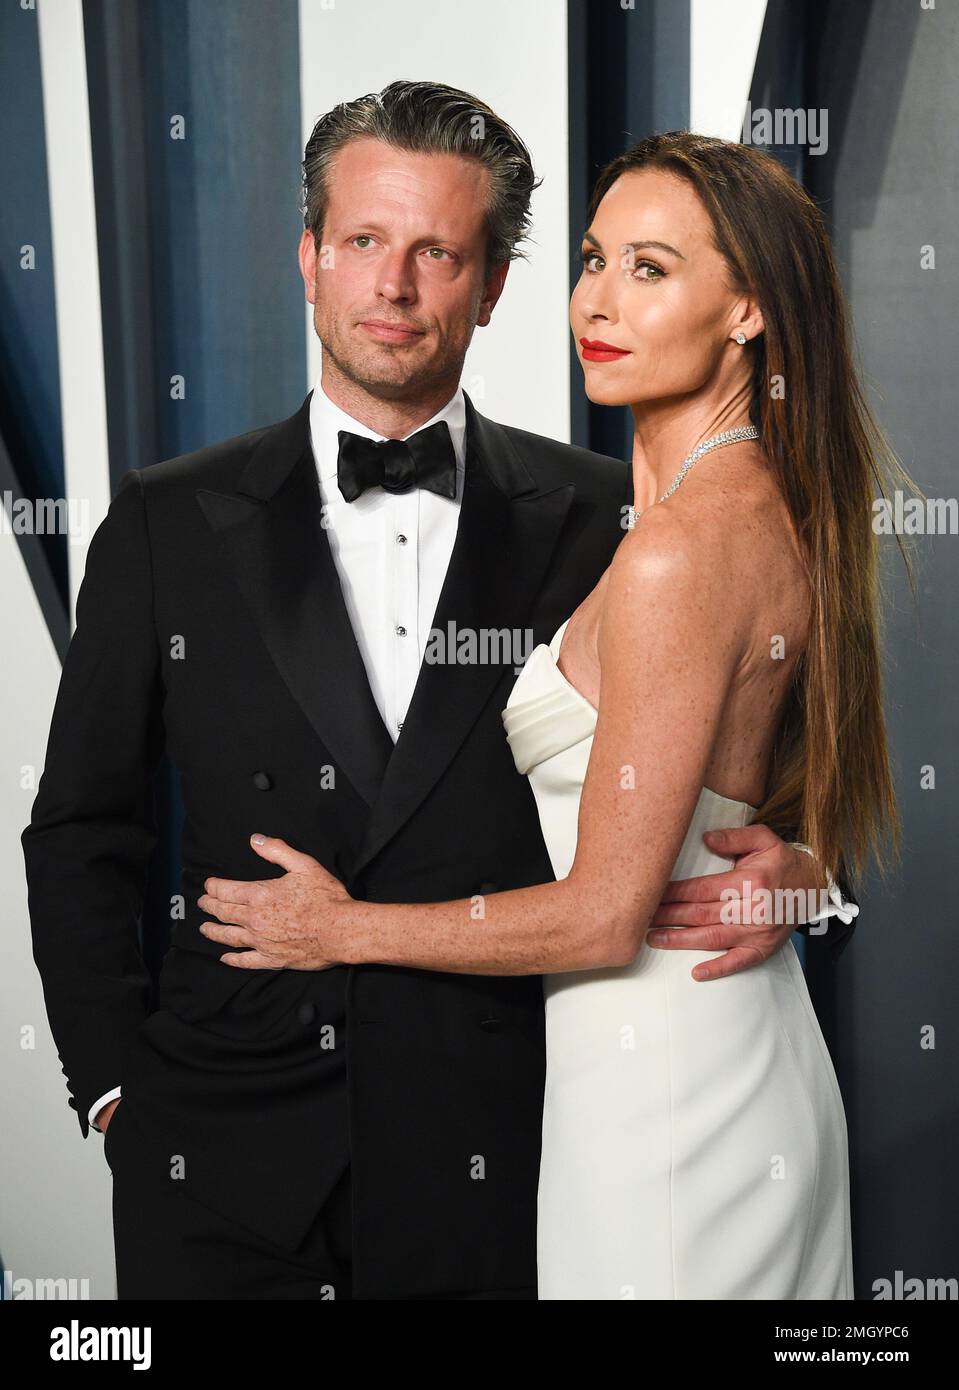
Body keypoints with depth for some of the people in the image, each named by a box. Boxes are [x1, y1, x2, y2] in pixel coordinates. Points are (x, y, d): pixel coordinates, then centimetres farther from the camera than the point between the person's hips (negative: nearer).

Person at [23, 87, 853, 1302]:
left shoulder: (599, 520, -1)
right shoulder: (170, 523, 1)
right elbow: (80, 833, 5)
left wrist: (796, 874, -15)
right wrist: (114, 1085, 0)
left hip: (491, 1157, 0)